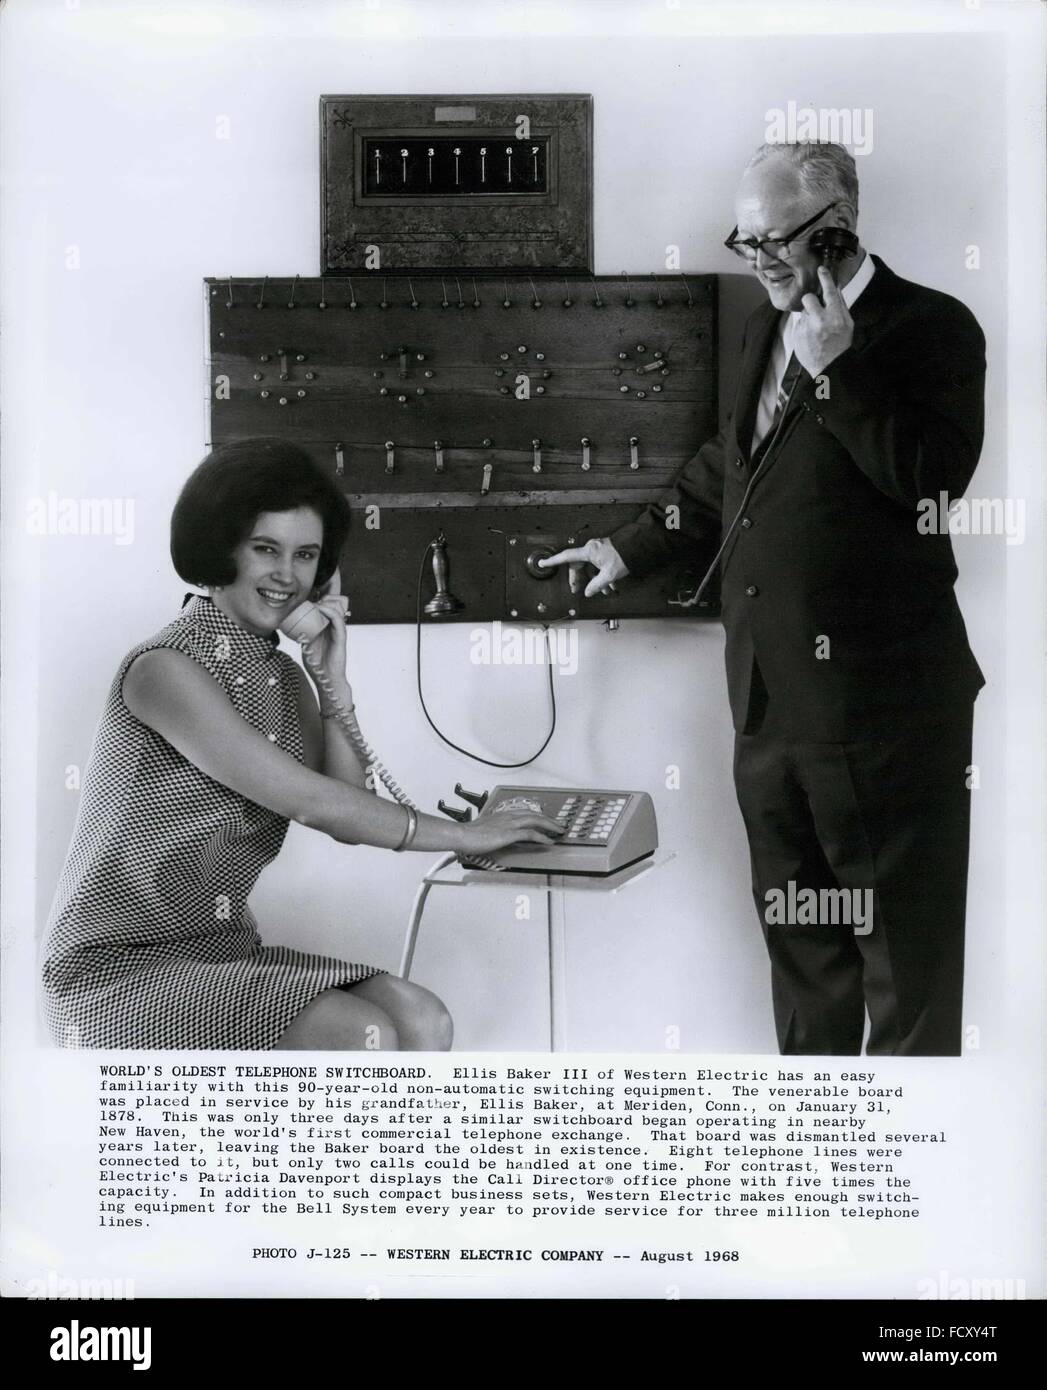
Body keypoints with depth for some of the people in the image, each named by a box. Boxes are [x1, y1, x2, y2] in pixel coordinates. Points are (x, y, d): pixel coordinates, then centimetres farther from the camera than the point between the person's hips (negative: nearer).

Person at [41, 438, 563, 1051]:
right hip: (120, 971, -7)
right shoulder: (166, 669, -16)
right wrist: (464, 835, -12)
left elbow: (349, 819, 3)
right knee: (365, 1036, -25)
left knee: (424, 1022, -14)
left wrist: (334, 683, -5)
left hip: (225, 952, 8)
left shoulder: (282, 674, 9)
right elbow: (308, 801, -20)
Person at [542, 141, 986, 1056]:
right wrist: (631, 549, 23)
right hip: (770, 698, 8)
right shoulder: (767, 329, 15)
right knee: (798, 938, 19)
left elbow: (935, 480, -21)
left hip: (881, 702, -7)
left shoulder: (930, 327, -7)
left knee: (903, 942, 4)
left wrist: (835, 369, -20)